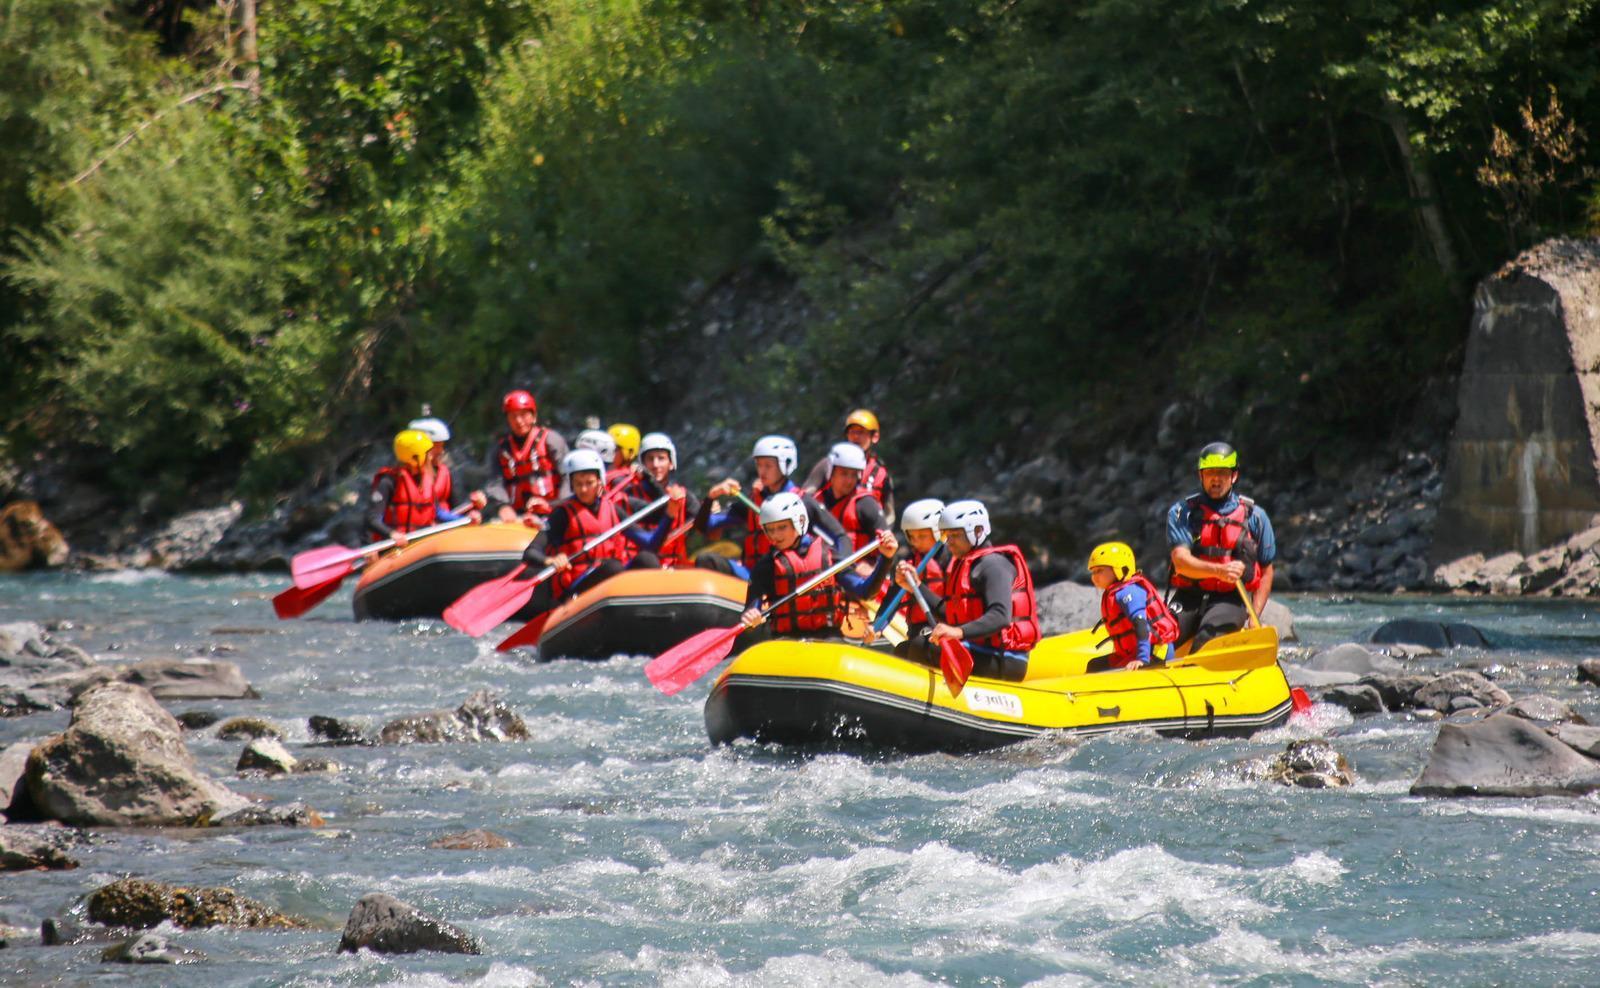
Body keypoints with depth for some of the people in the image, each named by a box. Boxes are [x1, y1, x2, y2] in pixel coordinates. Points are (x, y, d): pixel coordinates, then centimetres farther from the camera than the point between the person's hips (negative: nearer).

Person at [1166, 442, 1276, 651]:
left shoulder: (1254, 516, 8)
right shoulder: (1181, 512, 4)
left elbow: (1266, 571, 14)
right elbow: (1181, 562, -10)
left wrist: (1254, 618, 2)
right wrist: (1218, 570, -29)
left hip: (1230, 601, -1)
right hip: (1188, 599, 1)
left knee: (1206, 639, -31)